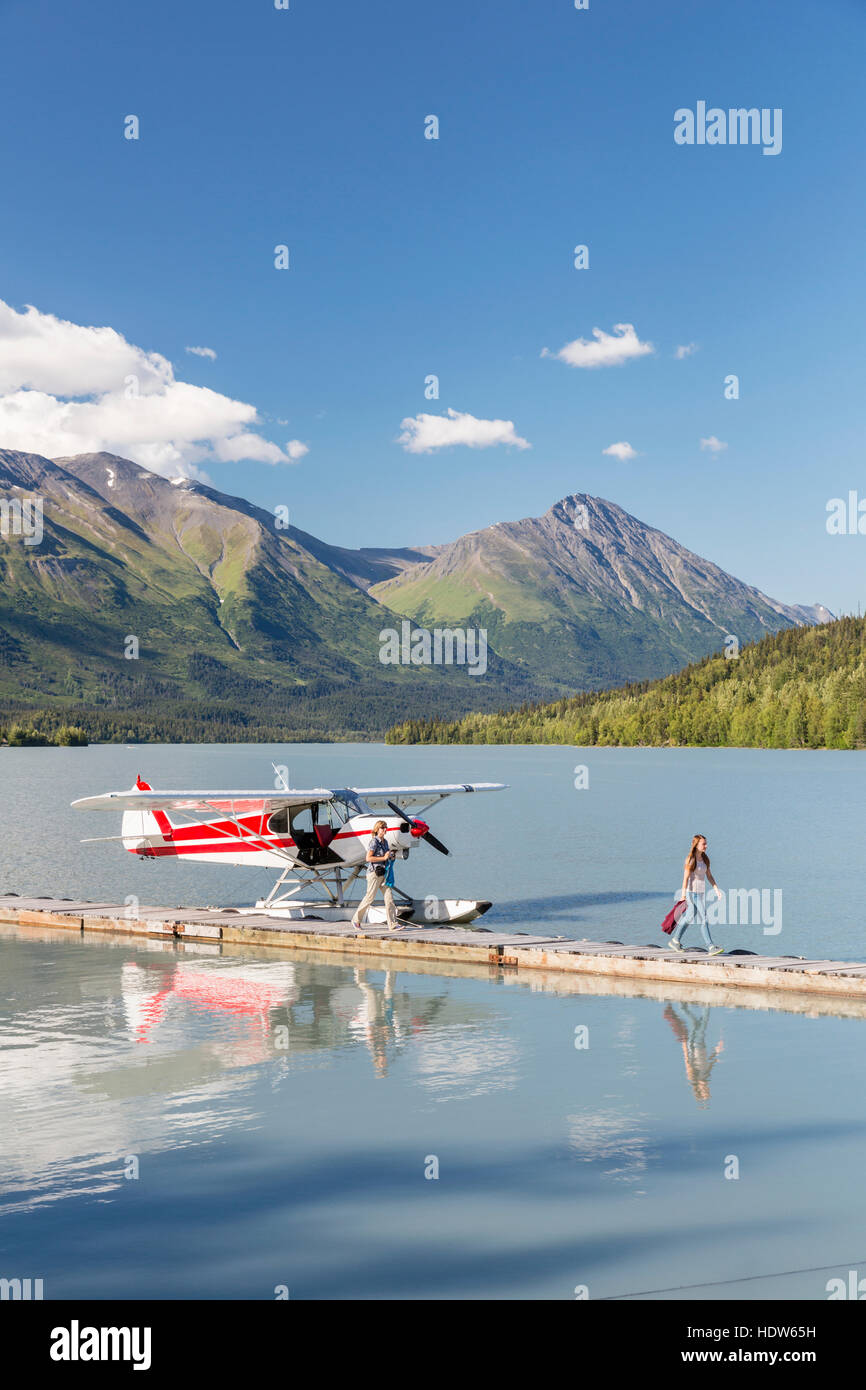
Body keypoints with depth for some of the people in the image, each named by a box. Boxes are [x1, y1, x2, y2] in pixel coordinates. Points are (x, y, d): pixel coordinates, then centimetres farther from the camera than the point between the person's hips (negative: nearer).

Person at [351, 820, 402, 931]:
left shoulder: (385, 842, 13)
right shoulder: (374, 842, -11)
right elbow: (368, 858, -18)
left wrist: (390, 856, 6)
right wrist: (384, 858, -18)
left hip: (383, 873, 7)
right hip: (374, 872, -7)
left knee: (389, 897, -2)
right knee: (369, 897, 1)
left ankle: (393, 924, -5)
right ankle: (356, 920, 19)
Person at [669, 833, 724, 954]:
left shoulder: (705, 859, 10)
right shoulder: (690, 859, -13)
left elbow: (709, 876, 15)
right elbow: (685, 877, -18)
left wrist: (717, 889, 7)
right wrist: (683, 893, -23)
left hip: (701, 892, 8)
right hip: (692, 892, -8)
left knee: (689, 917, 16)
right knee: (703, 919, -10)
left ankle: (675, 941, 29)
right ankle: (710, 947, -10)